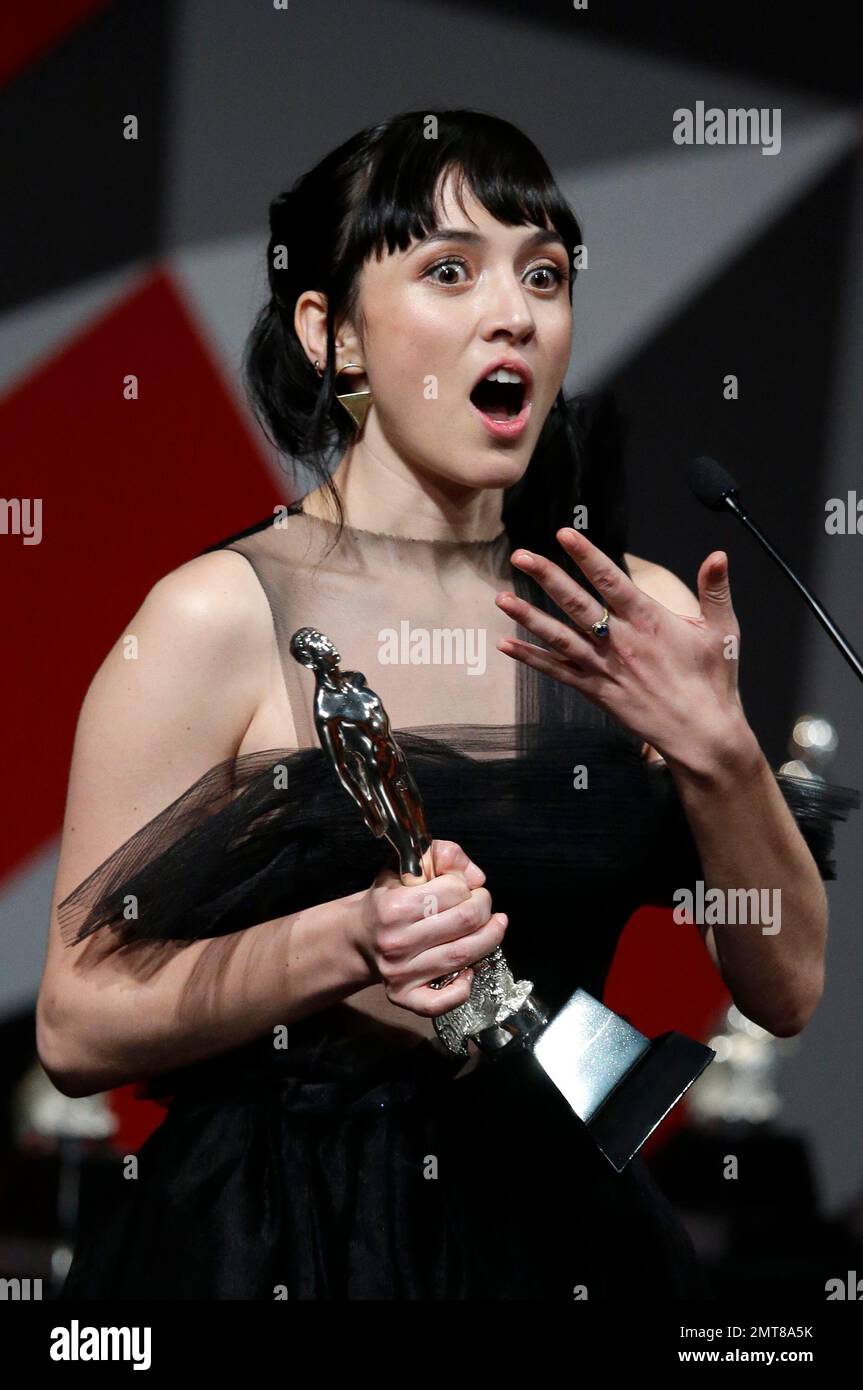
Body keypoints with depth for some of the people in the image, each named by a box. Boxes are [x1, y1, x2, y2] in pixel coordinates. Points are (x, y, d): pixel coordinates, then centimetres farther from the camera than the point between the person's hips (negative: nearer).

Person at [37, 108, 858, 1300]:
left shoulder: (635, 617, 2)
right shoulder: (220, 614, -11)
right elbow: (78, 1028, -11)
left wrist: (717, 752, -16)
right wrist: (343, 944, -26)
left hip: (563, 1229, 4)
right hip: (278, 1241, -4)